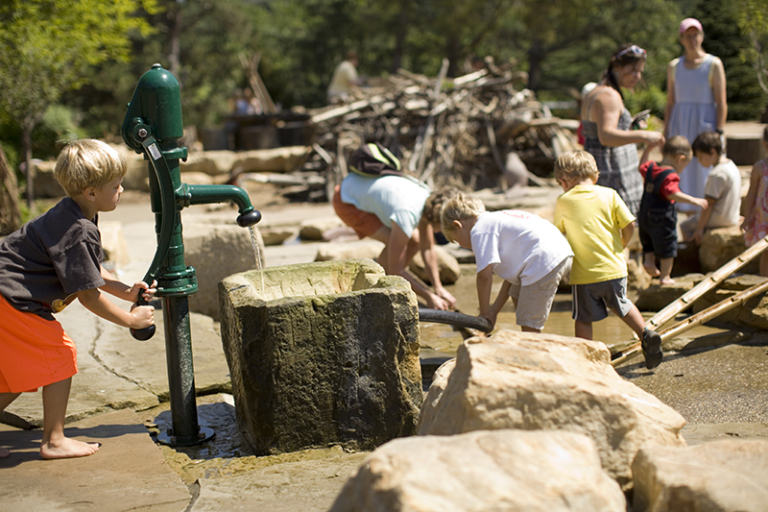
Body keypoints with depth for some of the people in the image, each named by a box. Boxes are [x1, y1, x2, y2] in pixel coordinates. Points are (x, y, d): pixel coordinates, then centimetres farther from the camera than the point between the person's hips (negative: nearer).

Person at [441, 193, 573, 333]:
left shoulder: (480, 230, -3)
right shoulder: (495, 220, 25)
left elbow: (484, 276, -8)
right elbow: (512, 269, 24)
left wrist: (485, 313, 5)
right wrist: (494, 309, 23)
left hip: (545, 262, -11)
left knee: (529, 328, -6)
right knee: (516, 295, 29)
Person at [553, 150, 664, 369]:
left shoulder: (563, 201, -3)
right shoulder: (609, 194, 0)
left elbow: (558, 233, 8)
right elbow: (629, 225, -3)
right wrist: (620, 247, 14)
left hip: (583, 274, -3)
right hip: (614, 267, 3)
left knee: (583, 318, 8)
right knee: (622, 306, 26)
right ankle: (646, 334, 12)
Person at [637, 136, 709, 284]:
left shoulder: (650, 167, 4)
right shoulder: (670, 175, -20)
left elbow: (641, 166, 26)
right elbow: (672, 193, -33)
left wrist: (648, 149, 31)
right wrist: (693, 200, -32)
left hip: (645, 215, 7)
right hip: (663, 219, -7)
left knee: (649, 243, 28)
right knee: (667, 249, 7)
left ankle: (649, 260, 11)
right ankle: (665, 277, 12)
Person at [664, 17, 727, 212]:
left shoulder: (714, 64, -3)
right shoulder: (673, 67, 9)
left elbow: (722, 103, -6)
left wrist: (718, 134, -13)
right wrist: (665, 135, 8)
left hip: (705, 126, -4)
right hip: (680, 127, 4)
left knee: (705, 173, -4)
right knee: (682, 174, 2)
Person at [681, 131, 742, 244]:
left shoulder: (717, 174, -24)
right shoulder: (731, 165, 6)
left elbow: (709, 204, -22)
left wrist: (700, 228, -17)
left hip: (720, 220, -10)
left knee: (685, 226, 1)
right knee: (693, 219, 26)